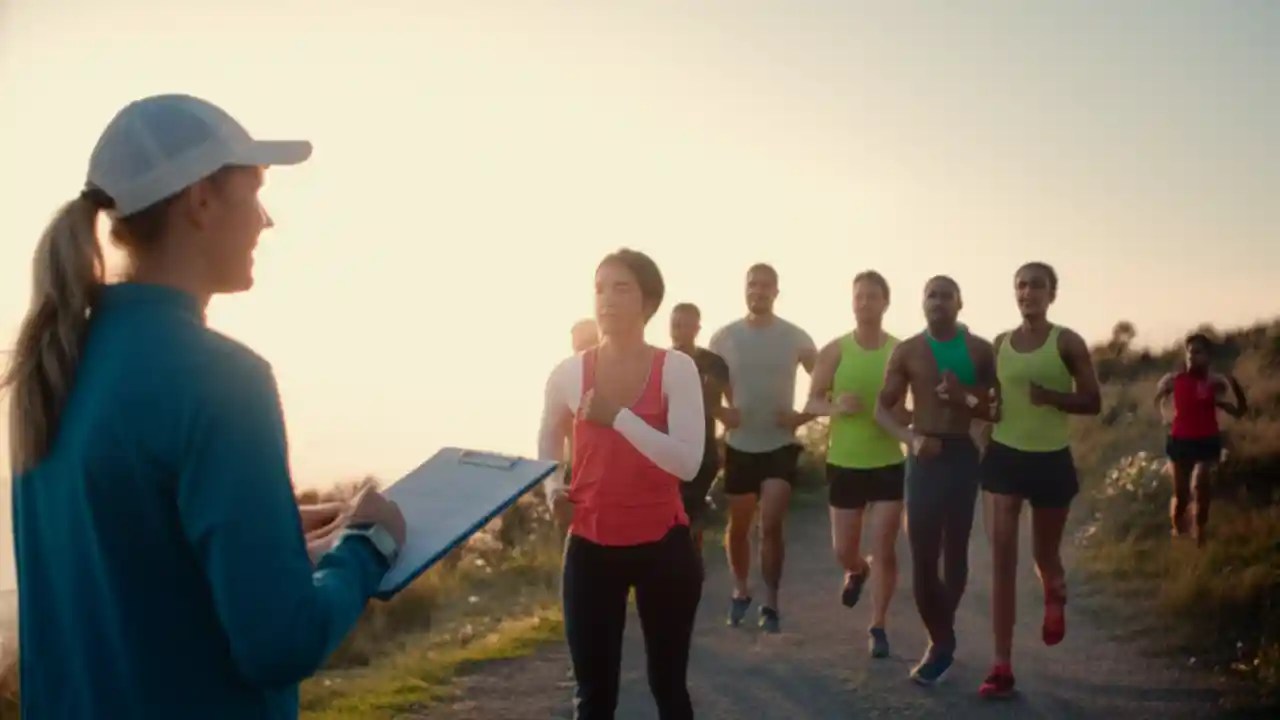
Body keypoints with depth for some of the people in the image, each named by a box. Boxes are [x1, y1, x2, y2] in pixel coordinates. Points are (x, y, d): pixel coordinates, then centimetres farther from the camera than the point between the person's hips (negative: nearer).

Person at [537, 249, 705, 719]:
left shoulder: (675, 368, -8)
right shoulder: (569, 373, -1)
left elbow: (688, 463, -19)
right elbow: (547, 445, 19)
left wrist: (618, 417, -22)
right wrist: (553, 489, 2)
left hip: (663, 546, -1)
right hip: (590, 547, 2)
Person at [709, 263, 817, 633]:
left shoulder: (795, 338, -4)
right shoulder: (724, 337, -2)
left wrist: (804, 416, -12)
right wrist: (721, 411, -15)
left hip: (780, 444, -2)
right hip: (739, 444, 2)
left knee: (771, 524, -13)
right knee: (739, 525, 13)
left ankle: (770, 603, -2)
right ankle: (740, 591, 34)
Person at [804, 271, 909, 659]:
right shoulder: (835, 350, -5)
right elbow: (811, 403, -2)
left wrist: (904, 413, -20)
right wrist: (835, 407, -23)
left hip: (889, 464, -1)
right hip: (845, 464, 1)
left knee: (885, 552, -2)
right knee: (843, 550, 10)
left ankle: (877, 626, 13)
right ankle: (857, 571, 46)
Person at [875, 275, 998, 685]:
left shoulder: (980, 350, 3)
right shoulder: (907, 351, 3)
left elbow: (998, 409, 5)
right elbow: (883, 409, 4)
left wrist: (967, 399, -15)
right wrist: (910, 438, -14)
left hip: (963, 455, 0)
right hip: (924, 457, 0)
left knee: (954, 551, 7)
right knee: (923, 554, -3)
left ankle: (940, 641, 26)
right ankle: (941, 641, 14)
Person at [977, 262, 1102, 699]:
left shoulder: (1067, 342, -4)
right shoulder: (1000, 344, 5)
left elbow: (1093, 402, -6)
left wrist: (1049, 397, -21)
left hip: (1052, 460, -2)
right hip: (1004, 457, 2)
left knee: (1044, 555, 15)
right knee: (1002, 560, -6)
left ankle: (1056, 599, 54)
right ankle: (1002, 668, -4)